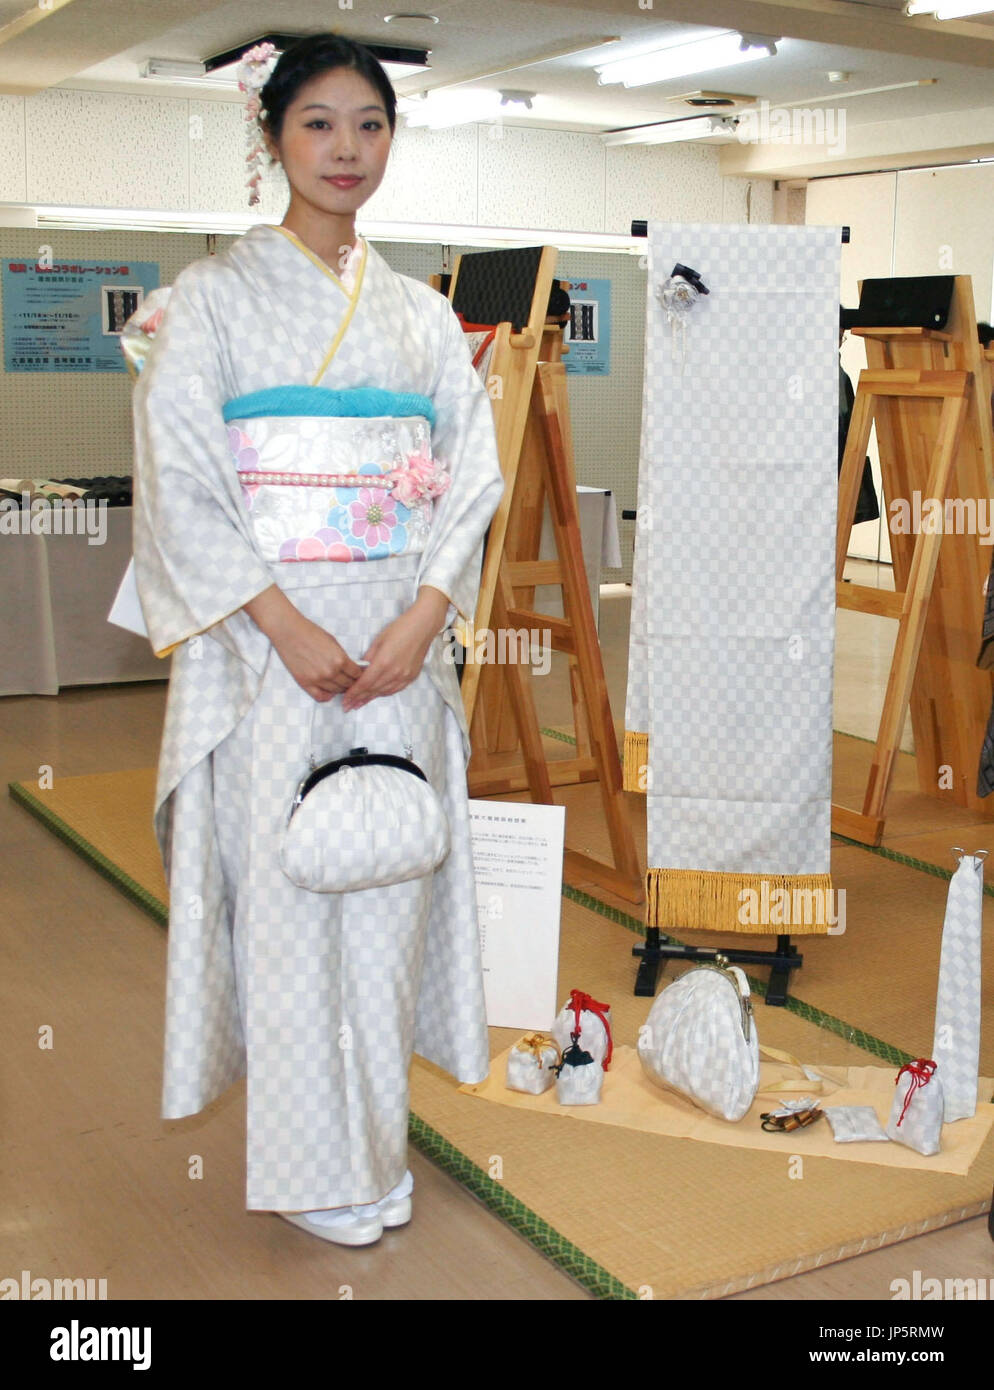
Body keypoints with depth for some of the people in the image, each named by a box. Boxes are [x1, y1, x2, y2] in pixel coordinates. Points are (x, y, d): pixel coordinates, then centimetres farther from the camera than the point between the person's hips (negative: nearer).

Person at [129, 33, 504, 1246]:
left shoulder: (422, 314, 13)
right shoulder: (216, 294, 1)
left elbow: (473, 472, 7)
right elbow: (177, 476, -7)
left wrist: (425, 615, -9)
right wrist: (286, 625, -15)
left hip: (402, 644, 4)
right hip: (268, 642, -3)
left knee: (390, 884, 8)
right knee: (287, 894, 0)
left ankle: (378, 1145, 24)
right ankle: (312, 1169, 17)